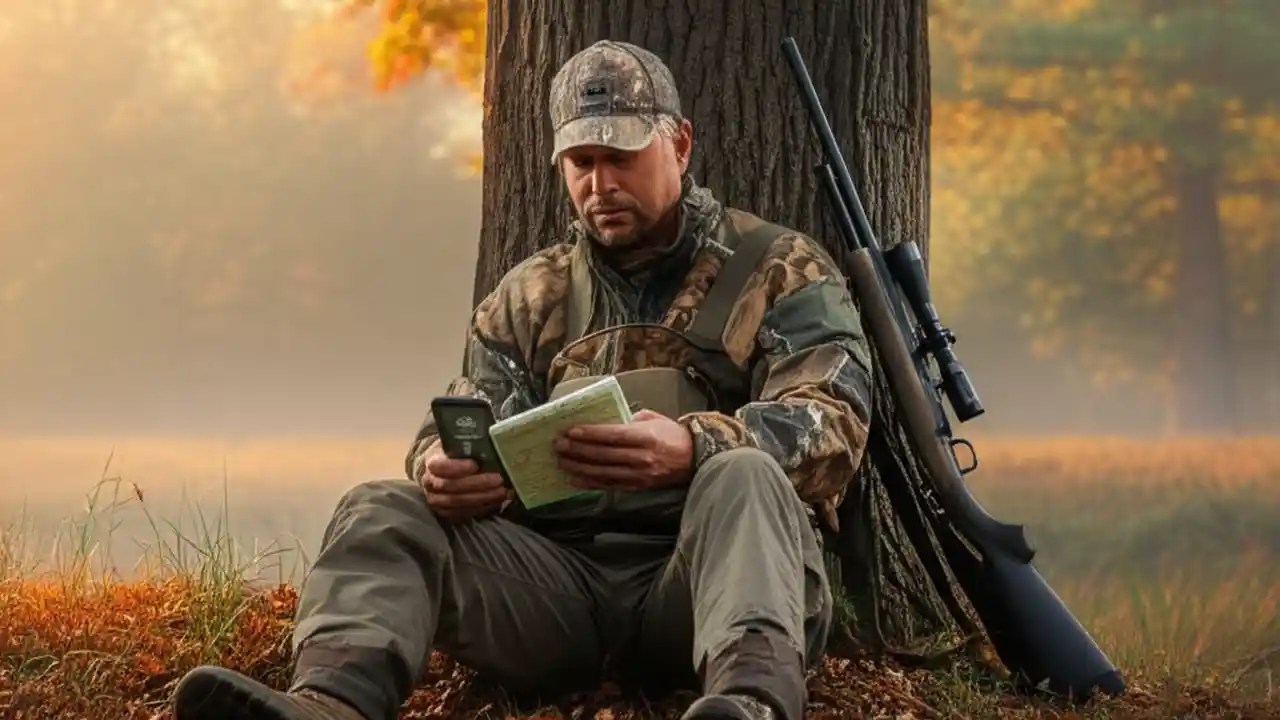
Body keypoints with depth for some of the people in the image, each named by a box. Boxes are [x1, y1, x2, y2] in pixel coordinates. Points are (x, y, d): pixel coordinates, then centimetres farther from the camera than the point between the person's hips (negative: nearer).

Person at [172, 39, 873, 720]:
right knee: (383, 511, -17)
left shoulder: (783, 272, 9)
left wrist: (693, 449, -28)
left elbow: (833, 424, -6)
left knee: (743, 477, -34)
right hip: (555, 579, 4)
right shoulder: (530, 296, 21)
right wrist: (446, 471, -14)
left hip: (702, 567, -3)